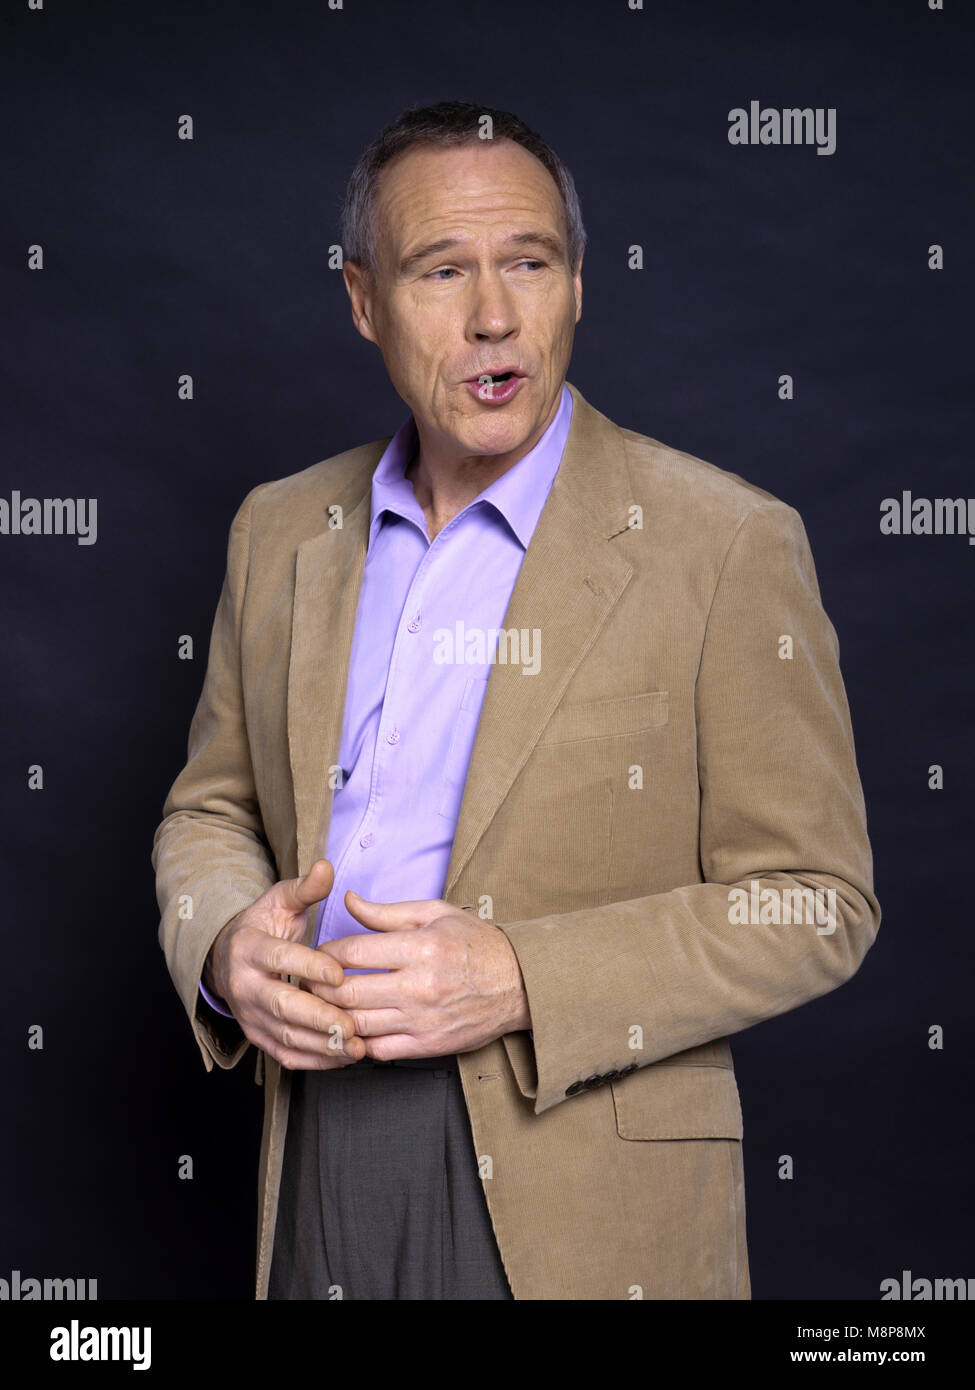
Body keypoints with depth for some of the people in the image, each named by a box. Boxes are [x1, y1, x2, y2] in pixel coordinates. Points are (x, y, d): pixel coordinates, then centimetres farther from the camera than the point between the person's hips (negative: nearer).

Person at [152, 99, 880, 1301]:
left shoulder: (724, 543, -10)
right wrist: (226, 944, -8)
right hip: (319, 1160, 4)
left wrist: (523, 981, -21)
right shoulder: (280, 531, 6)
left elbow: (812, 903, -10)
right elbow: (210, 808, 14)